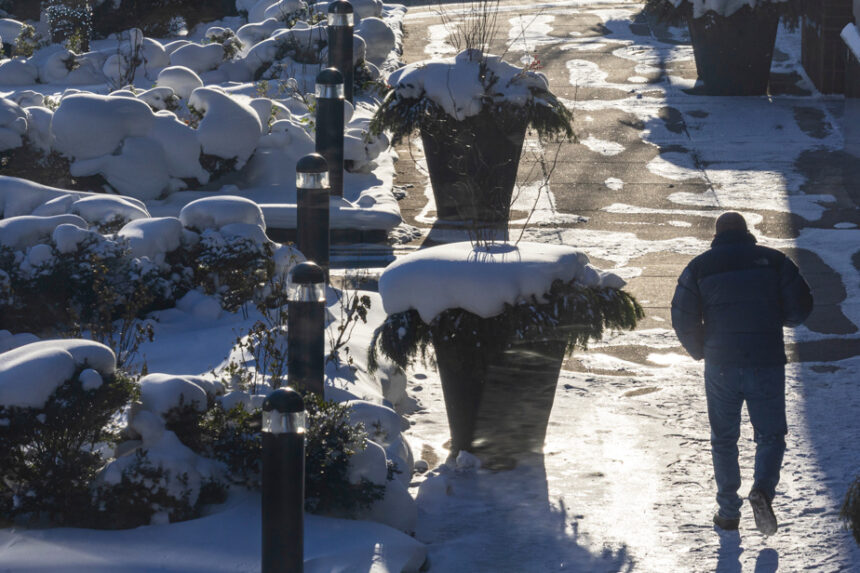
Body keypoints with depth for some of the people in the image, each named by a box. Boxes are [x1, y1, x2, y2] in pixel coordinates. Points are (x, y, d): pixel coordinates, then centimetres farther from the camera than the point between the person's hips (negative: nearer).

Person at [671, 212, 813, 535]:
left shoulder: (700, 267, 2)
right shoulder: (773, 261, 1)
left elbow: (683, 319, 0)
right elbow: (801, 308, 0)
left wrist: (700, 351, 17)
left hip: (721, 366, 1)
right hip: (767, 363, -1)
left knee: (724, 439, 13)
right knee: (770, 435, 9)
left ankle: (728, 511, 12)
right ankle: (763, 488, -17)